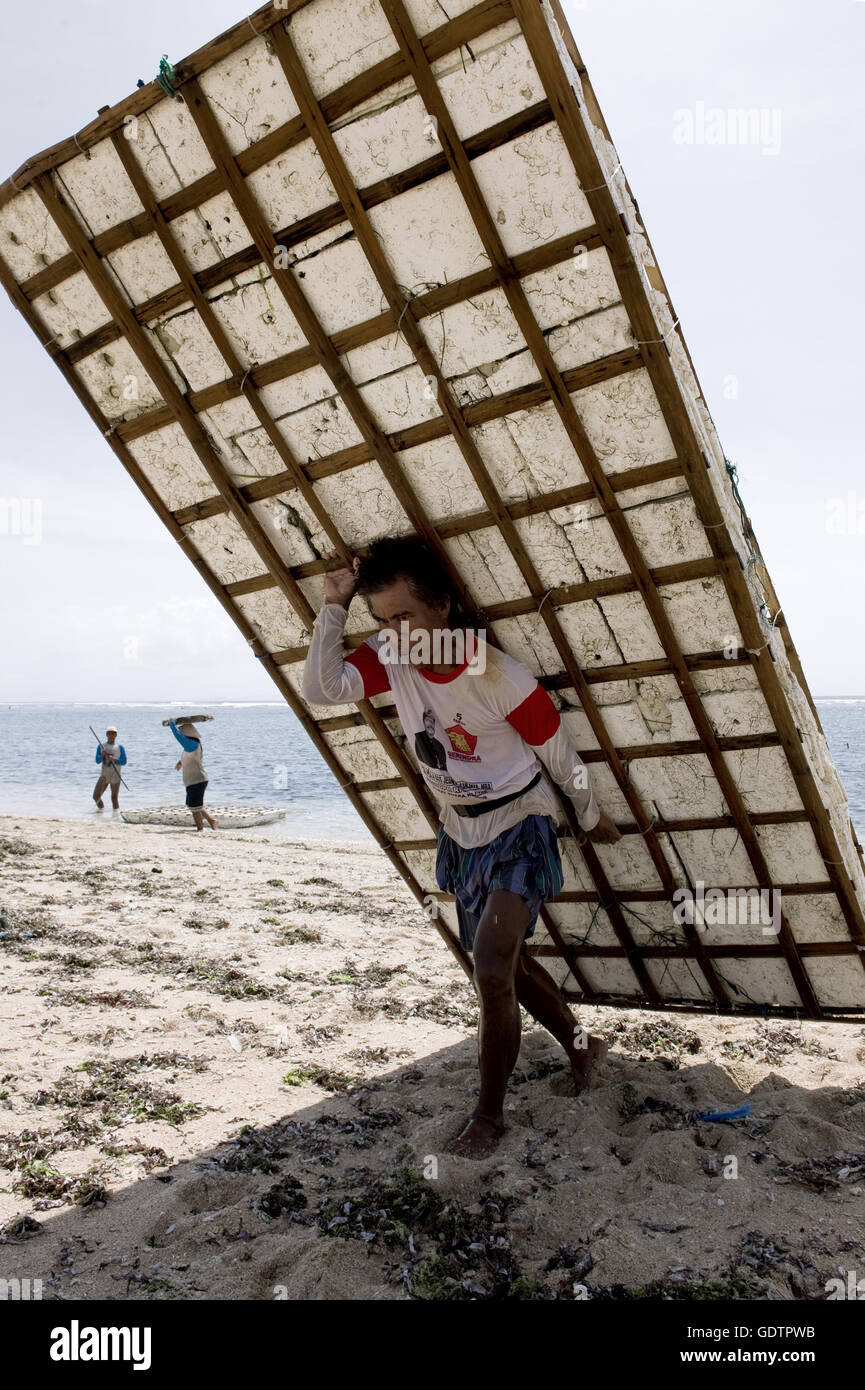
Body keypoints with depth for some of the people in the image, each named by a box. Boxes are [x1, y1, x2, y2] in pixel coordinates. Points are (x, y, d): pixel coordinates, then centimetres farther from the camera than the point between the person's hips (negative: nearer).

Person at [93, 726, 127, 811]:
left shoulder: (120, 747, 4)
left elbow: (124, 762, -1)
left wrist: (113, 759, -16)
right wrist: (102, 755, -17)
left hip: (115, 776, -2)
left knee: (114, 798, -3)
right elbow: (97, 761, 3)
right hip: (104, 775, 2)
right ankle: (101, 808, 26)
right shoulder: (101, 746, 10)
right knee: (96, 796, 1)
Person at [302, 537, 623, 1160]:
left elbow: (559, 753, -12)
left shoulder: (501, 678, -26)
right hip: (462, 834, 7)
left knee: (493, 971, -15)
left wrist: (593, 817, 1)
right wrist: (334, 606, -24)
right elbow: (321, 688, -20)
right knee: (508, 961, 19)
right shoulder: (392, 659, -10)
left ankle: (490, 1114, 6)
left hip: (519, 833, -7)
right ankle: (582, 1045, 42)